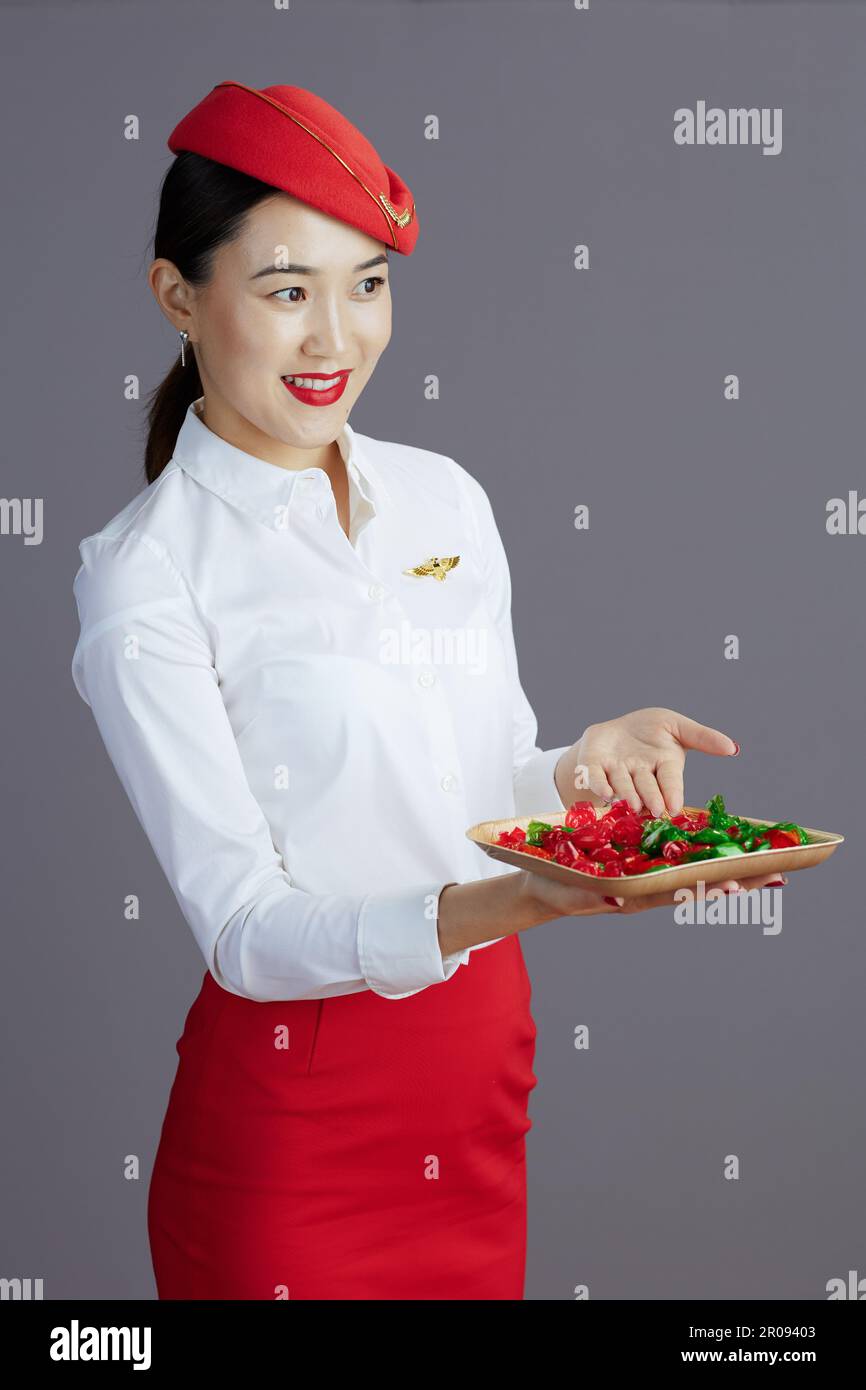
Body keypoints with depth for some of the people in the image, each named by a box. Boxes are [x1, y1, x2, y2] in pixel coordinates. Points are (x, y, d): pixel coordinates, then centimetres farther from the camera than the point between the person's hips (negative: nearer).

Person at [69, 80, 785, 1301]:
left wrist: (580, 768, -11)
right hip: (295, 1108, -5)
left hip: (488, 1063, 5)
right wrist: (488, 906, -33)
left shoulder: (444, 497, 3)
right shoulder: (148, 575, -14)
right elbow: (241, 927, -18)